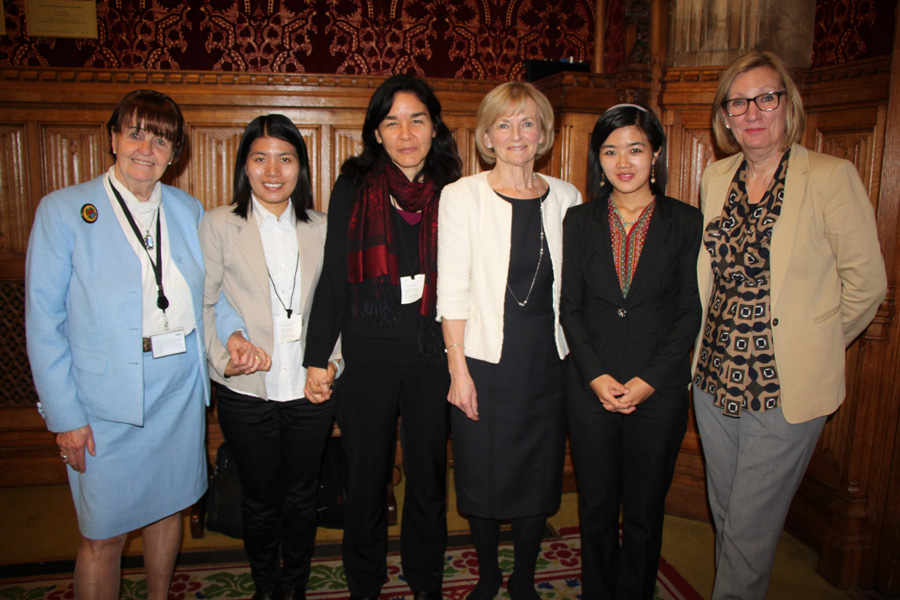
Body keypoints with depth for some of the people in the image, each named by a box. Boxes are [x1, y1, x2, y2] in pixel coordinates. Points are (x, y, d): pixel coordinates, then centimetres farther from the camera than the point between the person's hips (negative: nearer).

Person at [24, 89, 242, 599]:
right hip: (107, 400, -4)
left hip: (181, 390, 4)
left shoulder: (189, 209, 5)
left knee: (168, 507, 19)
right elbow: (44, 323, -7)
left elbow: (209, 291, 14)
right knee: (104, 535, 6)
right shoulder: (64, 210, -7)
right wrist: (64, 415, -10)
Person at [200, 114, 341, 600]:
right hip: (246, 391, -1)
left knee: (301, 496, 14)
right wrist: (223, 357, -13)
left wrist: (332, 363, -2)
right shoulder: (218, 224, -1)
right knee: (259, 498, 14)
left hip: (310, 389, 2)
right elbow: (201, 304, -1)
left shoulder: (320, 228, 5)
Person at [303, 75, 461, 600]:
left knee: (429, 475, 14)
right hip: (368, 355, 0)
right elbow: (334, 278, 1)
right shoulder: (354, 190, 0)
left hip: (433, 358, 1)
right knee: (366, 477, 12)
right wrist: (317, 356, -1)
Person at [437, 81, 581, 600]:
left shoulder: (567, 198, 5)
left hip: (548, 358, 3)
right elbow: (452, 290, -7)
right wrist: (458, 368, -10)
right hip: (485, 358, -2)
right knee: (484, 475, 9)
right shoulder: (462, 196, -4)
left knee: (540, 476, 12)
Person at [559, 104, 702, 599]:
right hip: (590, 386, 1)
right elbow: (570, 307, 2)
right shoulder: (580, 221, 4)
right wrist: (596, 377, -9)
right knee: (595, 504, 13)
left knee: (644, 511, 11)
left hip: (659, 390, -1)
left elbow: (689, 312, -2)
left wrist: (648, 381, -11)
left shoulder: (685, 222, 0)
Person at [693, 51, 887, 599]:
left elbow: (867, 283, -5)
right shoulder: (716, 178, 7)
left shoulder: (832, 177, -10)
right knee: (726, 518, 19)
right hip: (715, 378, 5)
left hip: (783, 388, -5)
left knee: (750, 528, 5)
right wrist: (713, 352, 12)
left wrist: (812, 347, 0)